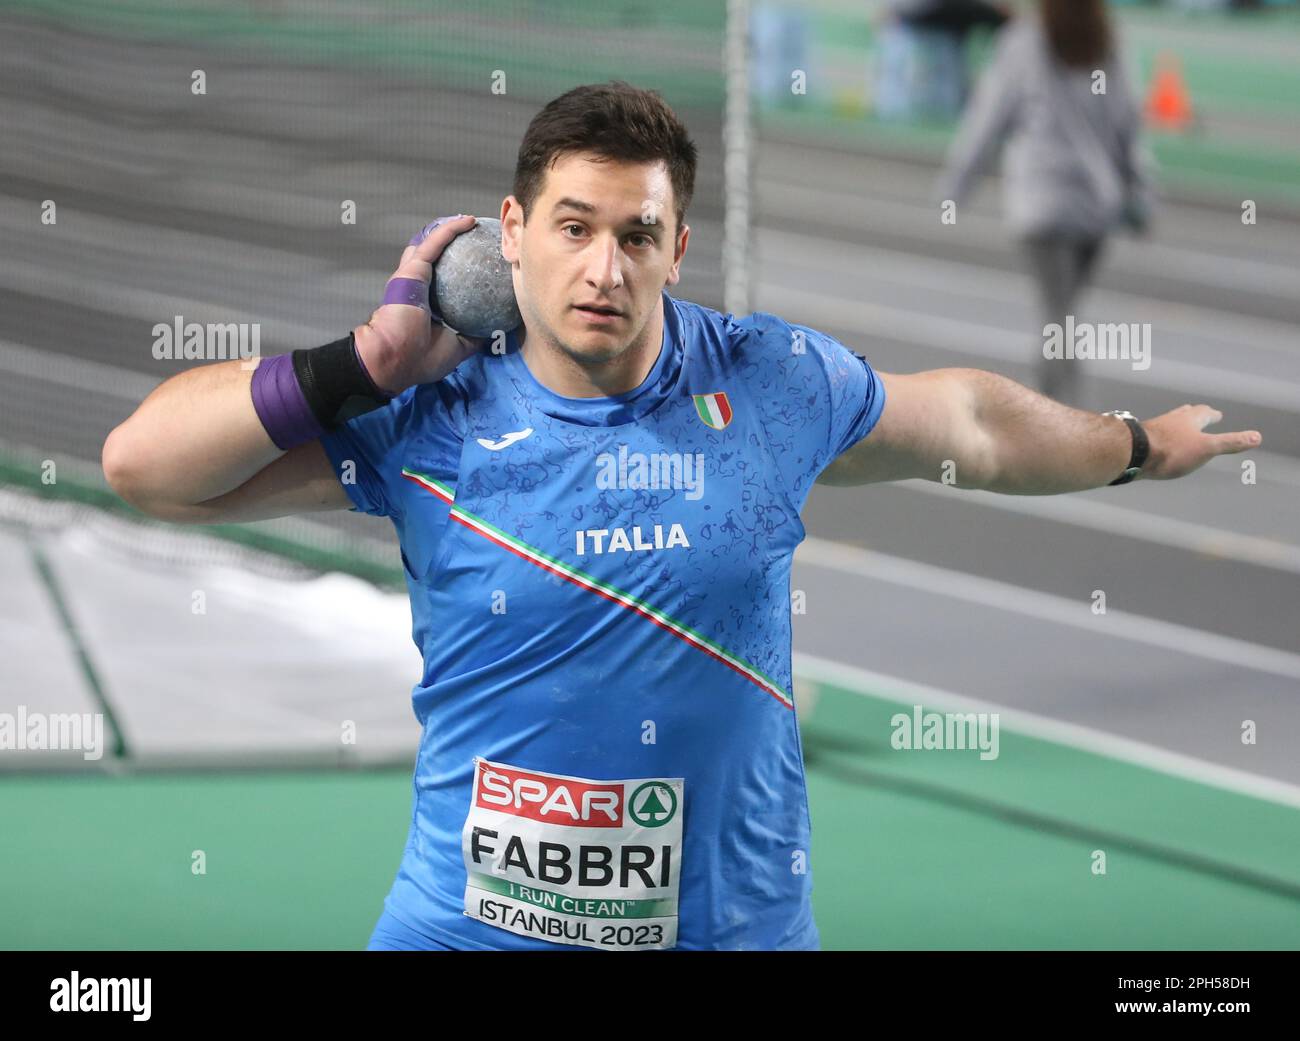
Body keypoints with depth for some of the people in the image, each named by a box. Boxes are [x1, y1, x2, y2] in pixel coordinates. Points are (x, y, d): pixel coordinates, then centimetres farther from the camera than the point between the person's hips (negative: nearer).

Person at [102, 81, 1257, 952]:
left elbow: (964, 420, 20)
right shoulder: (430, 419, -6)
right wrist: (367, 362, -15)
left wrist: (1138, 446, 33)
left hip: (735, 920, 1)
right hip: (469, 921, -1)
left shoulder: (777, 383, -1)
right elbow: (145, 464, -10)